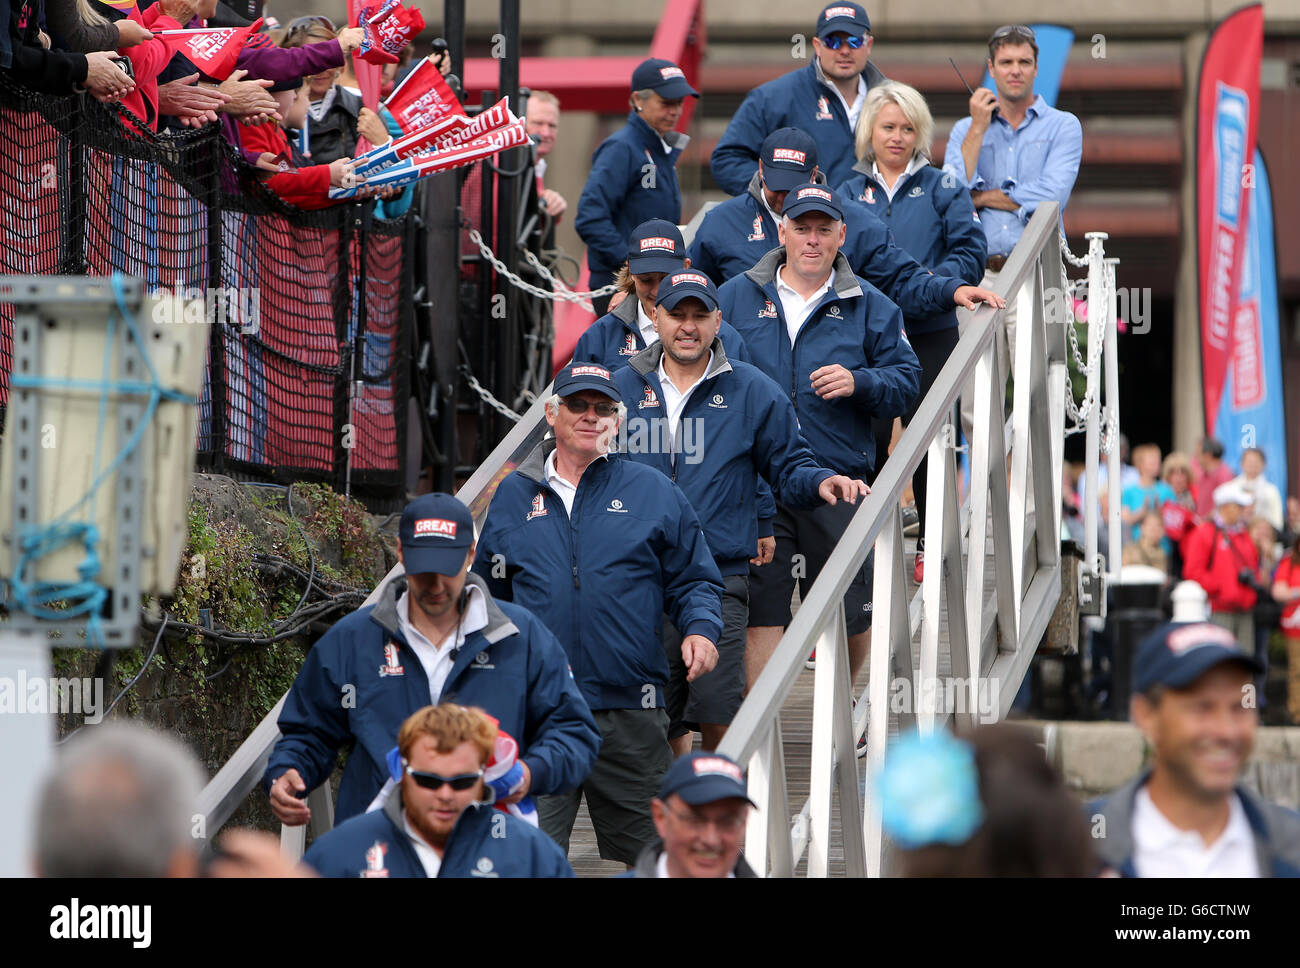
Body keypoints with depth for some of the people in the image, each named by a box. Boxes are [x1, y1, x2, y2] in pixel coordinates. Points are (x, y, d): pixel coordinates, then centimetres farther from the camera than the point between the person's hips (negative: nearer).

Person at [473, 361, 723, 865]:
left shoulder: (653, 492, 9)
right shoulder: (513, 496, 13)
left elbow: (694, 580, 10)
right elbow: (487, 592, 22)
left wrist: (700, 630, -8)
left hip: (630, 713, 0)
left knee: (647, 851, 6)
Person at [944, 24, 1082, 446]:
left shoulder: (1062, 127, 7)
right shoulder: (965, 130, 16)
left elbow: (1051, 196, -9)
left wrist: (983, 197, 0)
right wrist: (979, 129, -1)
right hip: (978, 276, 3)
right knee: (974, 407, 0)